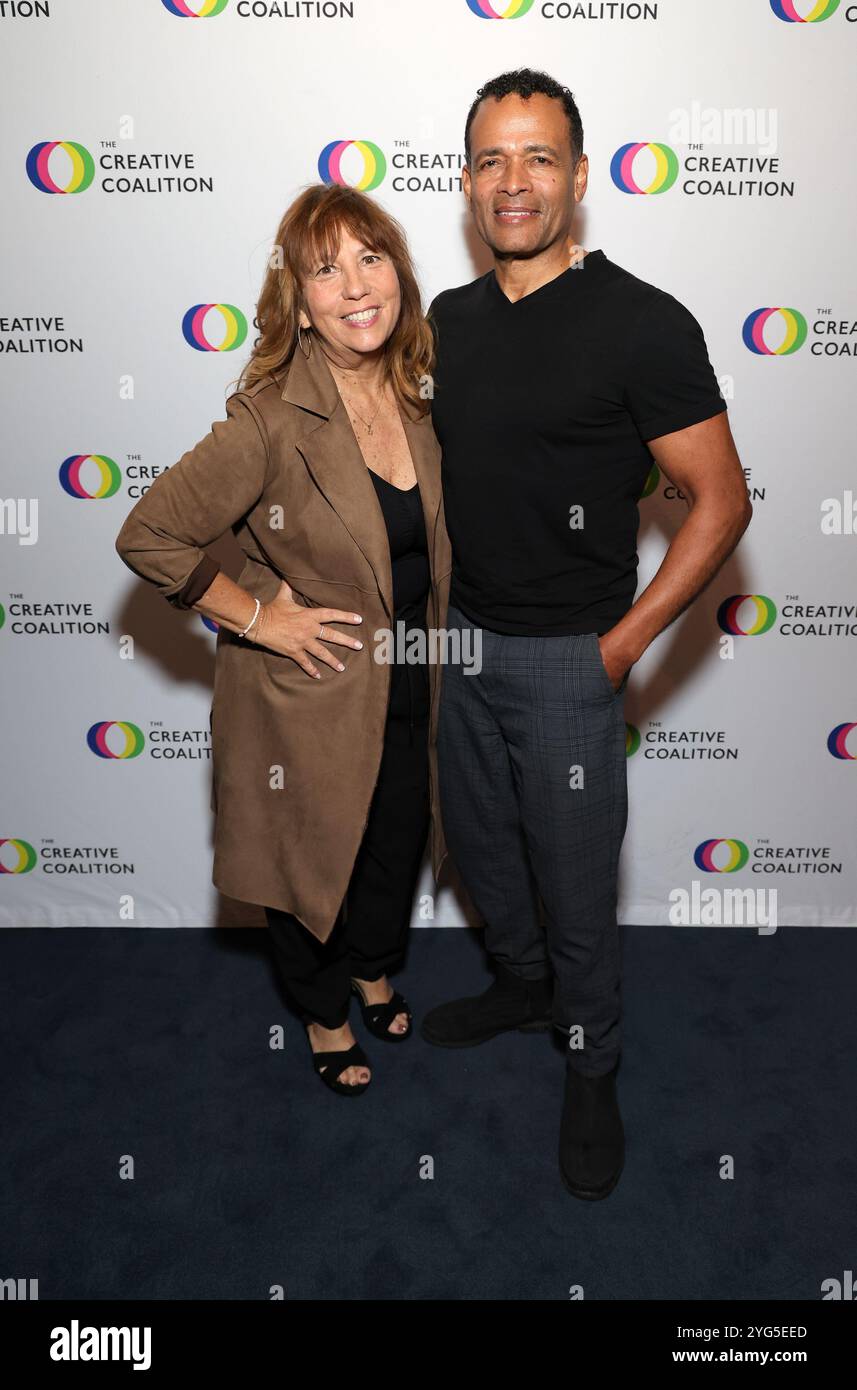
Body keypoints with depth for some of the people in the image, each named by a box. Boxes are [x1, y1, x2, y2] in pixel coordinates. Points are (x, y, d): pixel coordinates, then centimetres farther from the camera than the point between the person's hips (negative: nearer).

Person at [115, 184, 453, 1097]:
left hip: (411, 692, 6)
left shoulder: (417, 399, -3)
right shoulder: (271, 421, -23)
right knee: (313, 866, 17)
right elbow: (149, 536, -21)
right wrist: (256, 617, -19)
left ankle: (375, 969, 56)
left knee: (398, 851, 25)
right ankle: (325, 1014, 46)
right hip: (310, 699, -5)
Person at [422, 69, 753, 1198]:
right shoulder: (453, 318, 5)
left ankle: (592, 1072, 32)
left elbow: (722, 500, -12)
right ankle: (524, 984, 49)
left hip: (569, 658, -6)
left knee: (574, 881, 7)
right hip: (467, 638, 6)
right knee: (478, 840, 22)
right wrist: (437, 593, 11)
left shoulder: (642, 324, -14)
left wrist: (626, 640, -16)